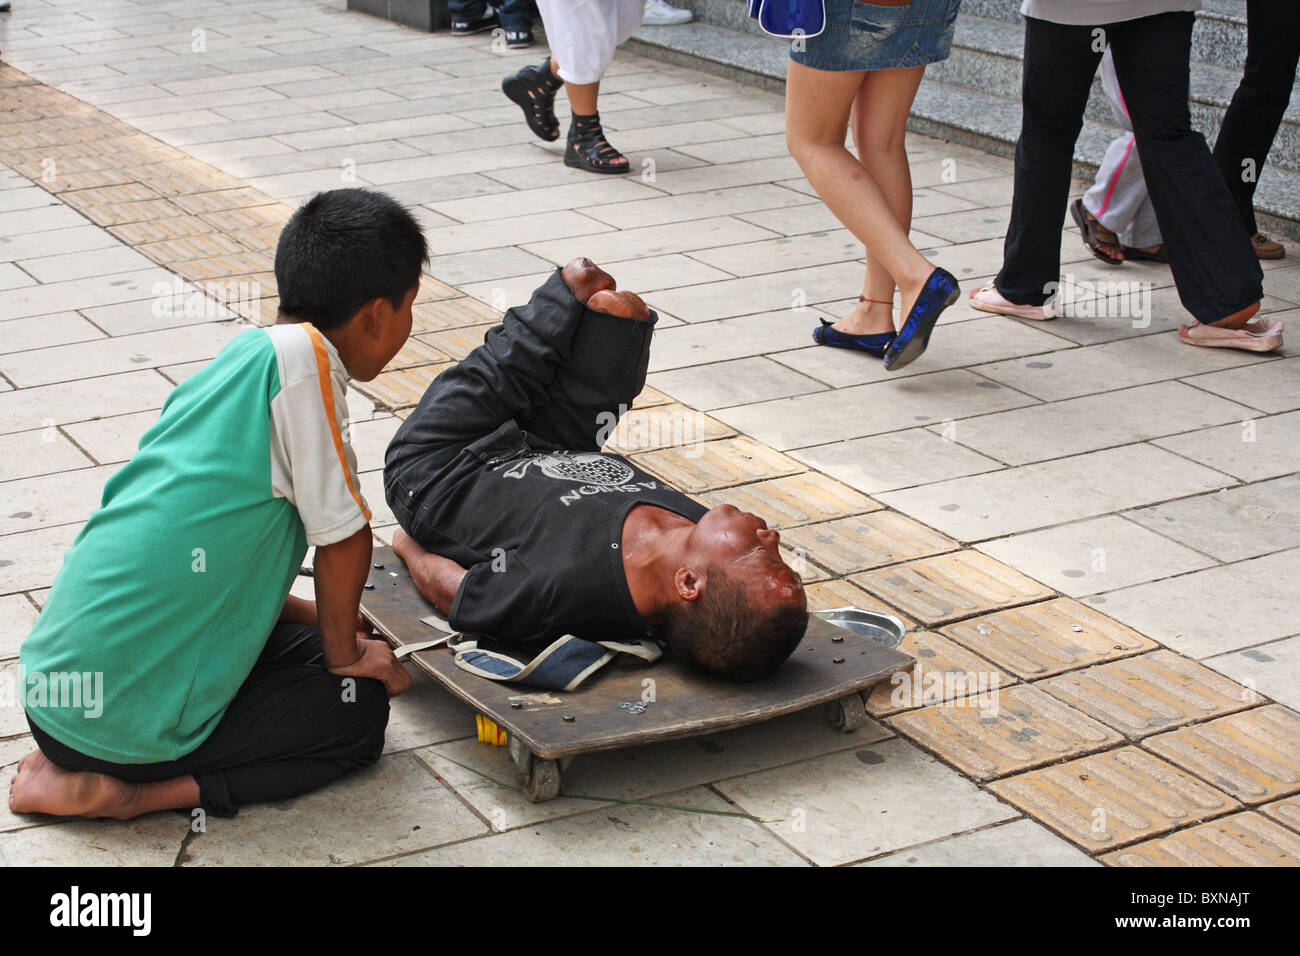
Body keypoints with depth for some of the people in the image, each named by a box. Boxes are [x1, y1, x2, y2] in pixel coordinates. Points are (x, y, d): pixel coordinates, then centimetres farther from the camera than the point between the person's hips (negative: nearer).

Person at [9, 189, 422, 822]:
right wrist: (344, 652, 6)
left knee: (304, 640, 25)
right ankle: (118, 791, -6)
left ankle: (74, 759, 13)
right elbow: (344, 536, -11)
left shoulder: (242, 355, 12)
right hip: (125, 714, -9)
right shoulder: (302, 356, -14)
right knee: (360, 707, 7)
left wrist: (323, 622, 21)